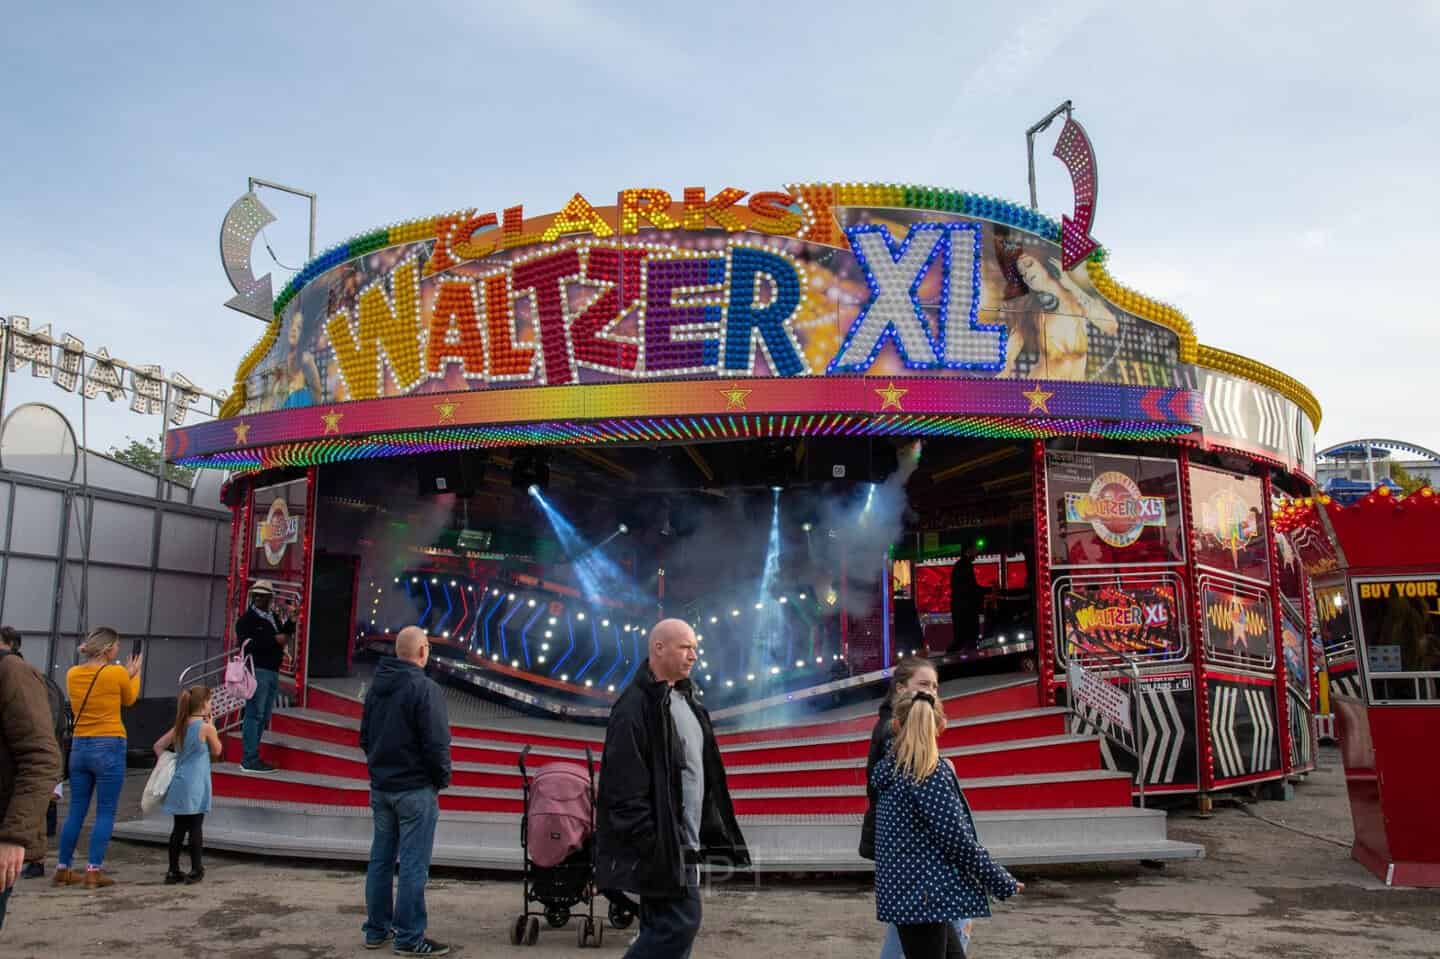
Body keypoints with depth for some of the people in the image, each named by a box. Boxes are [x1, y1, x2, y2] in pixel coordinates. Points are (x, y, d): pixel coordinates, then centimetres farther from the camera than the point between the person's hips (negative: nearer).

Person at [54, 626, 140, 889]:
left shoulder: (73, 674, 5)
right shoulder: (117, 673, -10)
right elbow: (129, 699, 8)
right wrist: (134, 674, 21)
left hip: (79, 747, 6)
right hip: (109, 747, -6)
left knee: (75, 811, 13)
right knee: (105, 813, 0)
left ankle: (62, 869, 18)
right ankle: (94, 871, -1)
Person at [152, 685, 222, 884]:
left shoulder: (179, 726, 7)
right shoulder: (206, 727, -12)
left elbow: (158, 746, 11)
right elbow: (216, 752, 1)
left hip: (178, 783, 6)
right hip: (195, 785, -6)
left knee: (179, 827, 11)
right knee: (196, 827, 1)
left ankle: (173, 871, 15)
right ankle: (196, 870, 5)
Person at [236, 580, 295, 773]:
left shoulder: (274, 618, 17)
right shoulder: (247, 619, -4)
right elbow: (247, 644, -17)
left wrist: (291, 620, 8)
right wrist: (274, 640, -17)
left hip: (272, 672, 8)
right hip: (257, 671, -8)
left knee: (263, 716, 11)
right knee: (254, 714, -8)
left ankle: (252, 757, 17)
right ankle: (249, 760, -6)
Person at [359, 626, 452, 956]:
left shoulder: (376, 686, 9)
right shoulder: (424, 688, -17)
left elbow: (365, 736, 17)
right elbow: (437, 744, -19)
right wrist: (442, 779, -5)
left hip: (380, 787, 8)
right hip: (415, 789, -8)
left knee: (380, 859, 15)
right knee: (413, 864, -2)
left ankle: (377, 929, 23)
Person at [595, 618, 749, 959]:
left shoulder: (684, 700, 14)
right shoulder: (636, 706, -16)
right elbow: (625, 787, -20)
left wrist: (711, 831, 16)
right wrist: (651, 844, -23)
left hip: (683, 841, 9)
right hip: (660, 842, -9)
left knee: (663, 926, 14)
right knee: (680, 921, -9)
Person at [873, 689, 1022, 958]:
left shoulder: (892, 769, 5)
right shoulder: (933, 773, -17)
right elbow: (957, 839, -18)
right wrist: (1004, 883, -8)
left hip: (904, 891, 8)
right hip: (922, 895, -8)